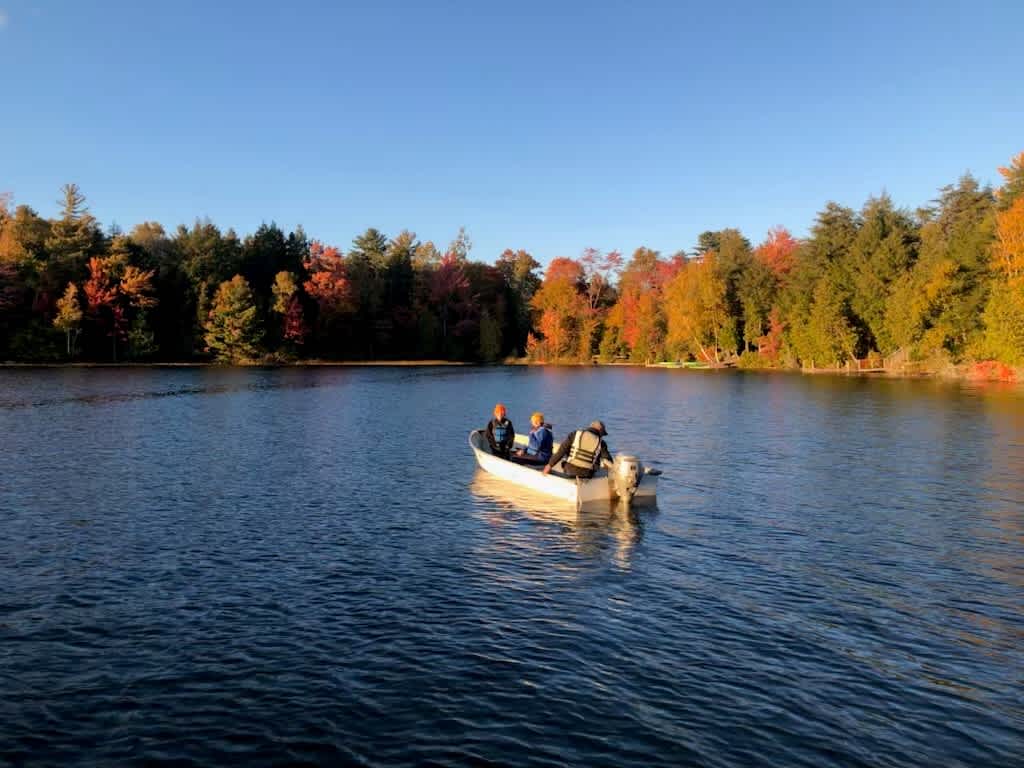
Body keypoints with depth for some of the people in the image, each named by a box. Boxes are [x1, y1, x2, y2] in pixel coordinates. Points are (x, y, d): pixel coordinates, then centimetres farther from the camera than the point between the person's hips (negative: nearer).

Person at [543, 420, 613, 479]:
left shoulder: (575, 434, 0)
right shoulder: (600, 443, 0)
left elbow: (561, 451, -6)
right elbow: (608, 460, 0)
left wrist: (550, 465, -3)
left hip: (569, 470, 1)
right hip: (586, 475, -1)